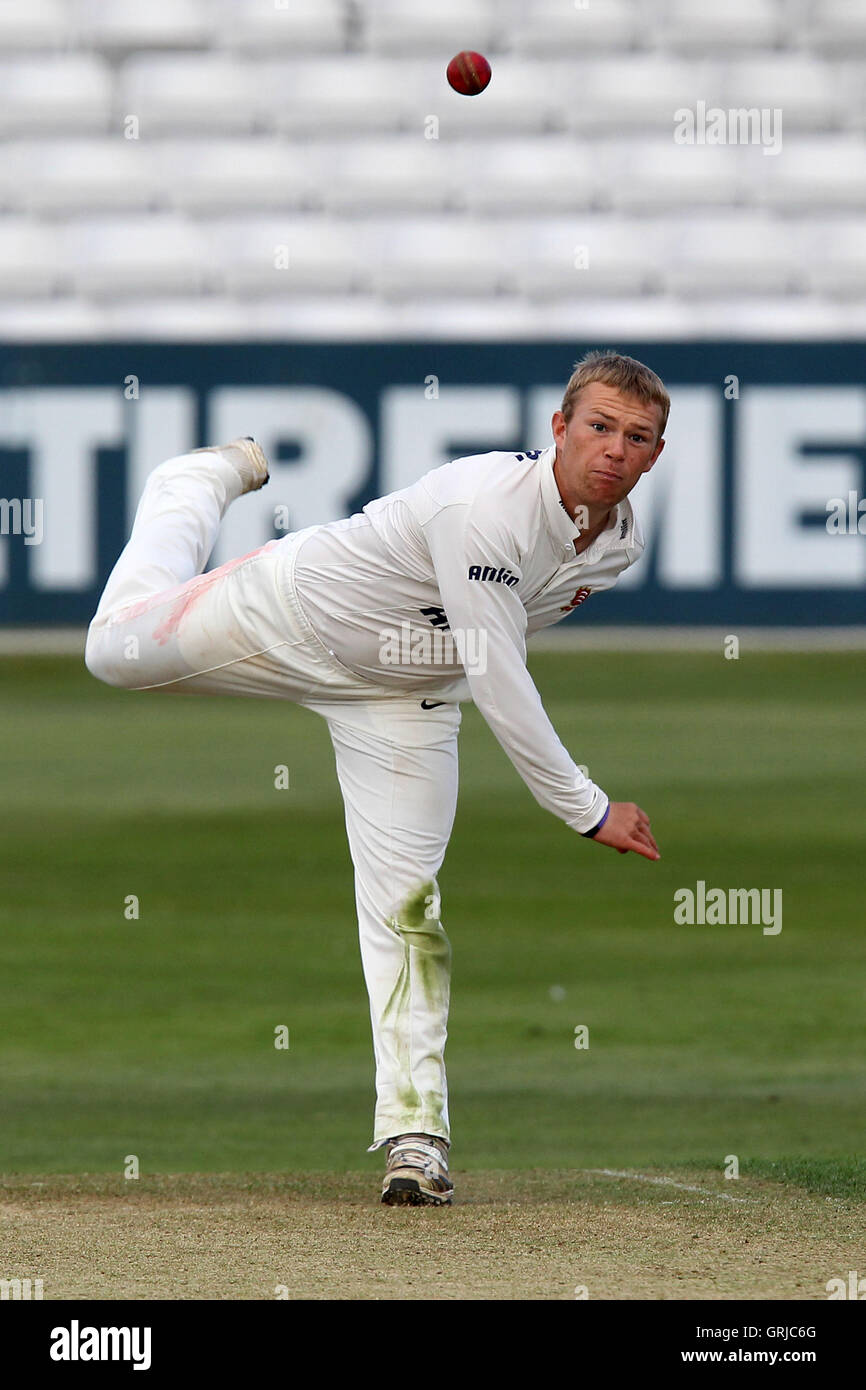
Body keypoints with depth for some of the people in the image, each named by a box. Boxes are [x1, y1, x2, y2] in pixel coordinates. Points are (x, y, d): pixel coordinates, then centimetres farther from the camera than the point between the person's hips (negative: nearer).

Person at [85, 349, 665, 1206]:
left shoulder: (621, 543, -15)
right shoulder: (487, 506, -40)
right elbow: (498, 684, -40)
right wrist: (587, 811, -38)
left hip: (406, 697, 4)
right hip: (296, 618, -4)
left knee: (404, 905, -5)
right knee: (117, 647, 18)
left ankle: (413, 1131, -2)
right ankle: (211, 478, 44)